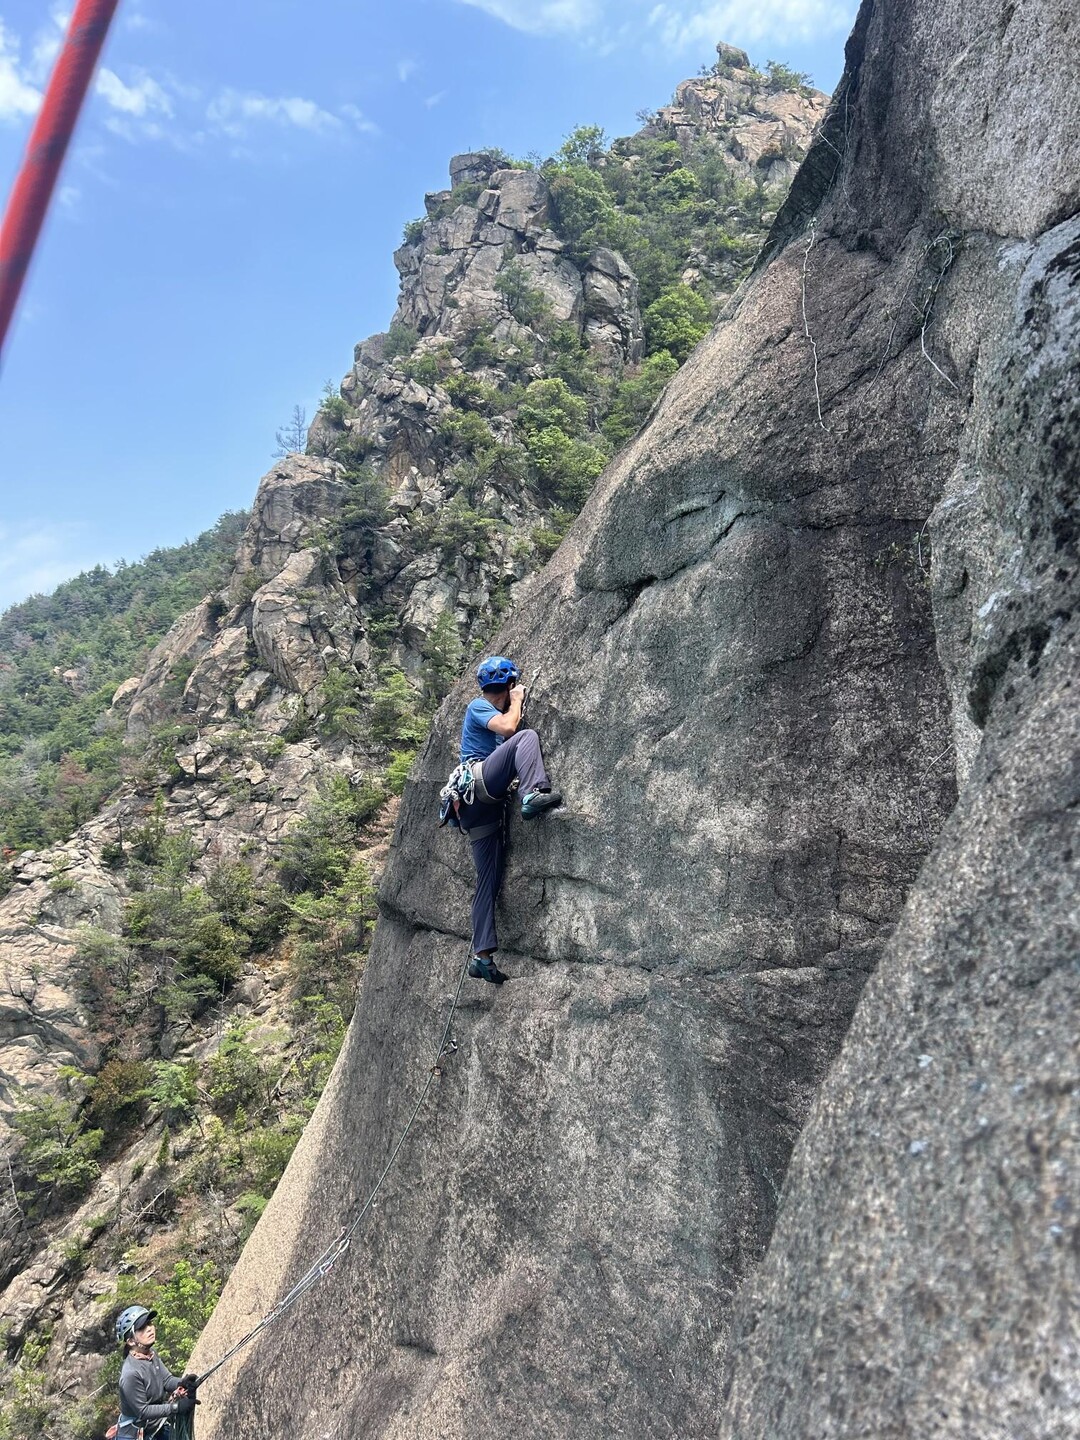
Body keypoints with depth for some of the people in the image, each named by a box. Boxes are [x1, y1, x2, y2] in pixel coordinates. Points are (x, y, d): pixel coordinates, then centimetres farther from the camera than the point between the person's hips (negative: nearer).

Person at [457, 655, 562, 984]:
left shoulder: (492, 710, 30)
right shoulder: (478, 706, 5)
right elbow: (507, 728, -13)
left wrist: (514, 705, 28)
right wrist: (517, 701, 5)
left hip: (485, 805, 8)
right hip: (478, 781, -8)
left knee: (489, 882, 1)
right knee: (527, 736, -19)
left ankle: (482, 956, -2)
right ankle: (534, 795, -42)